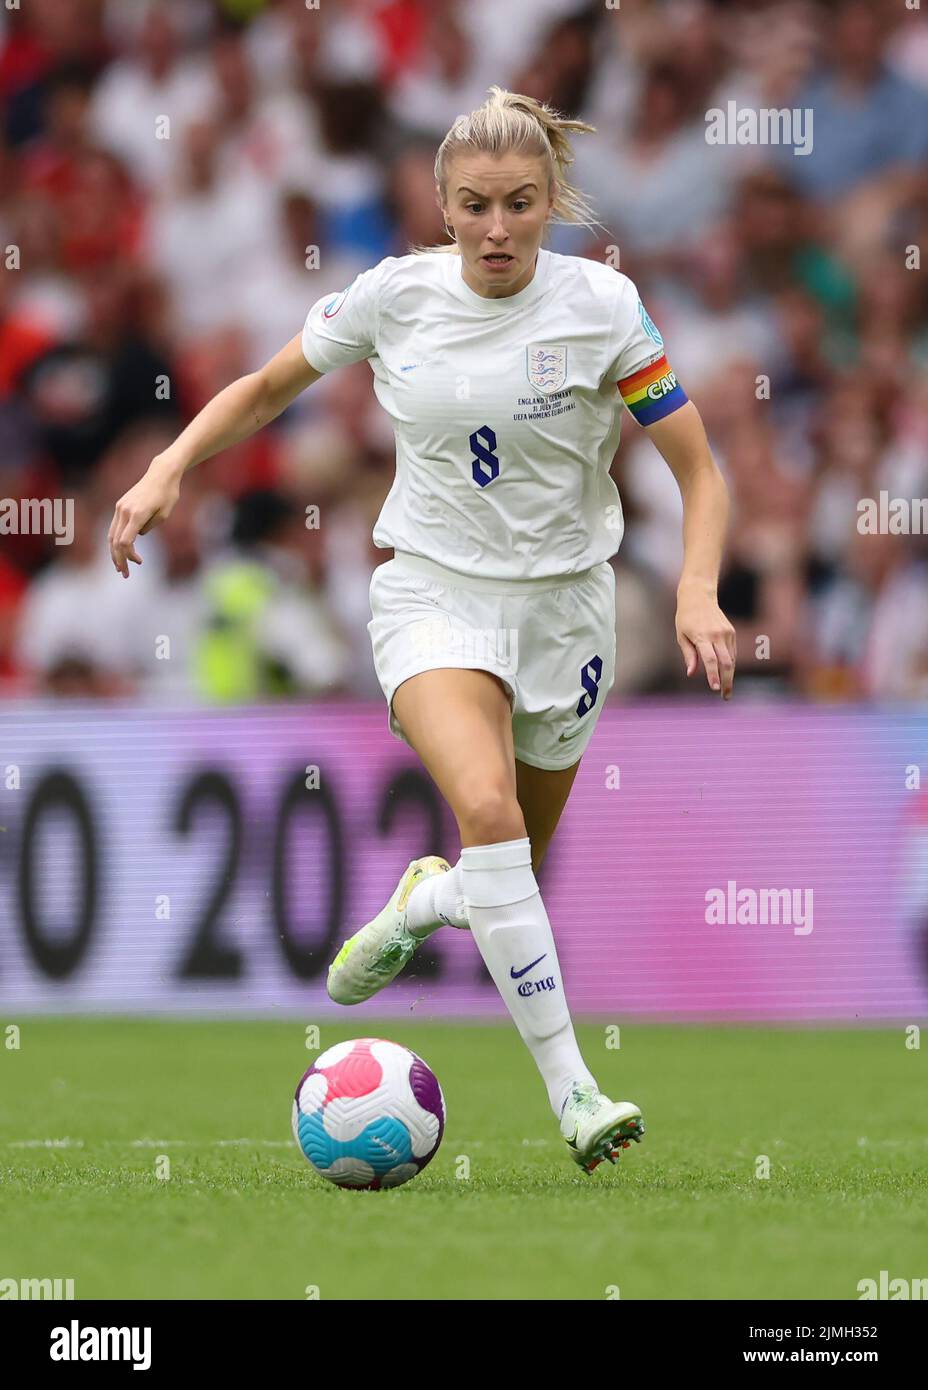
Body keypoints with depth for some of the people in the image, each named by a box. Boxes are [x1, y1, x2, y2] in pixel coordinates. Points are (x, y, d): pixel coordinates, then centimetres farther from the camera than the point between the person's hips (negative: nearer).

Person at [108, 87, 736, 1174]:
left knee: (517, 870, 10)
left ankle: (424, 902, 48)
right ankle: (570, 1088, -30)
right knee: (486, 809, -29)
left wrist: (697, 592, -23)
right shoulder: (395, 295, -7)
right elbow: (267, 389, 9)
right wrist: (169, 468, -5)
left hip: (561, 601, 2)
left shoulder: (601, 306, -10)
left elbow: (699, 473, -6)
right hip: (432, 592, -2)